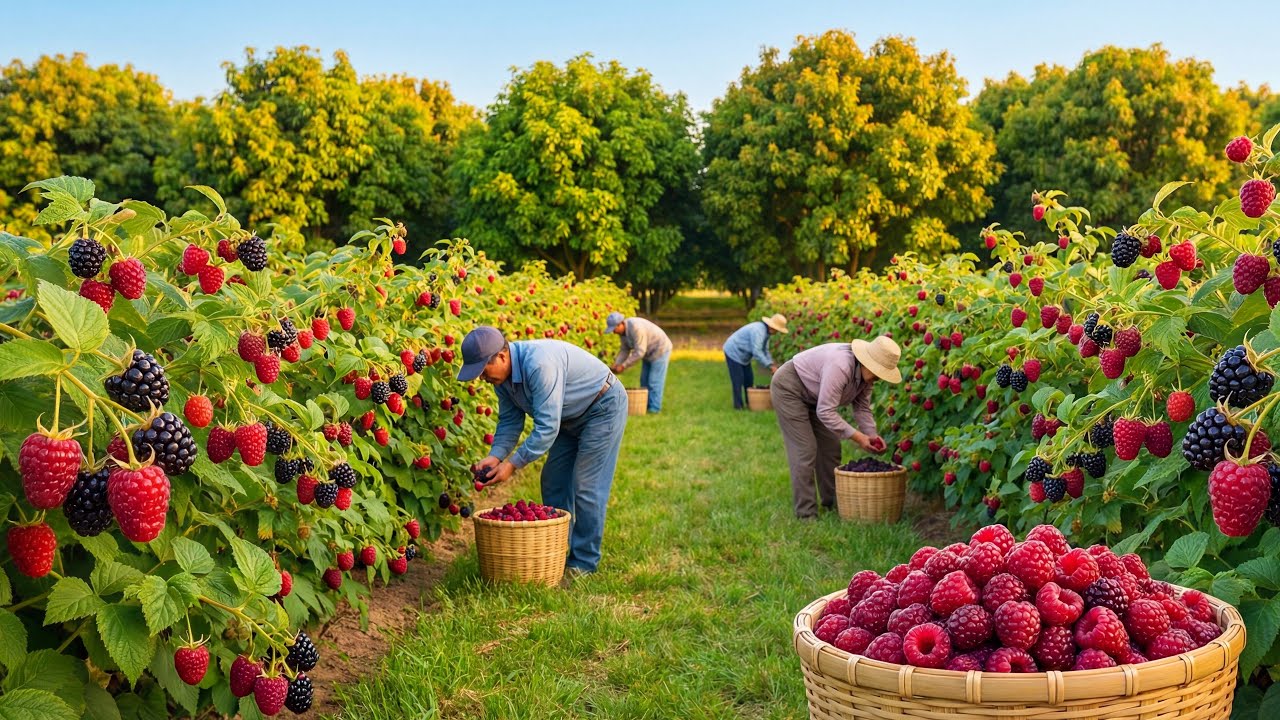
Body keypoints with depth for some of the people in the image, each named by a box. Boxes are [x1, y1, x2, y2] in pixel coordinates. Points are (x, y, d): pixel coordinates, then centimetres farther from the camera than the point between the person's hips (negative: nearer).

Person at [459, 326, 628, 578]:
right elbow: (509, 420, 1)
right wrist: (495, 455, -16)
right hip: (572, 417, 9)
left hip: (604, 408, -9)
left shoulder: (539, 365, -37)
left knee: (586, 488, -8)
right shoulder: (502, 375, -8)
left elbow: (547, 427, -36)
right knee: (554, 483, 9)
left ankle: (584, 563, 4)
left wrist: (512, 464, -32)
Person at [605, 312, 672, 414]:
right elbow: (624, 350, 4)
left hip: (660, 351, -9)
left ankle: (654, 408, 1)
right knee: (645, 381, 10)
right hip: (649, 352, 9)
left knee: (654, 381, -6)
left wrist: (623, 366, -28)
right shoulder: (623, 330, -3)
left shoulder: (636, 328, -33)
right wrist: (615, 365, -9)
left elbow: (639, 352, -32)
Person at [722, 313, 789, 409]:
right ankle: (738, 406, -4)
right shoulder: (758, 330, -30)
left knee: (749, 379, 11)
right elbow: (756, 352, -34)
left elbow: (765, 351, 8)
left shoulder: (766, 331, 3)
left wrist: (772, 364, -6)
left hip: (743, 355, 10)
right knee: (738, 380, -9)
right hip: (734, 353, -10)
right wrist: (770, 365, -31)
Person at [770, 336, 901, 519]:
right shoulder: (840, 367, -36)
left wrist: (872, 435, -16)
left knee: (830, 446, 8)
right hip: (788, 388, -9)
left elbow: (862, 407, 0)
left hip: (812, 395, 9)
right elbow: (825, 412, -34)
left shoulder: (866, 373, -9)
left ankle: (832, 501, 21)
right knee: (805, 450, -12)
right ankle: (805, 514, -8)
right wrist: (858, 438, -31)